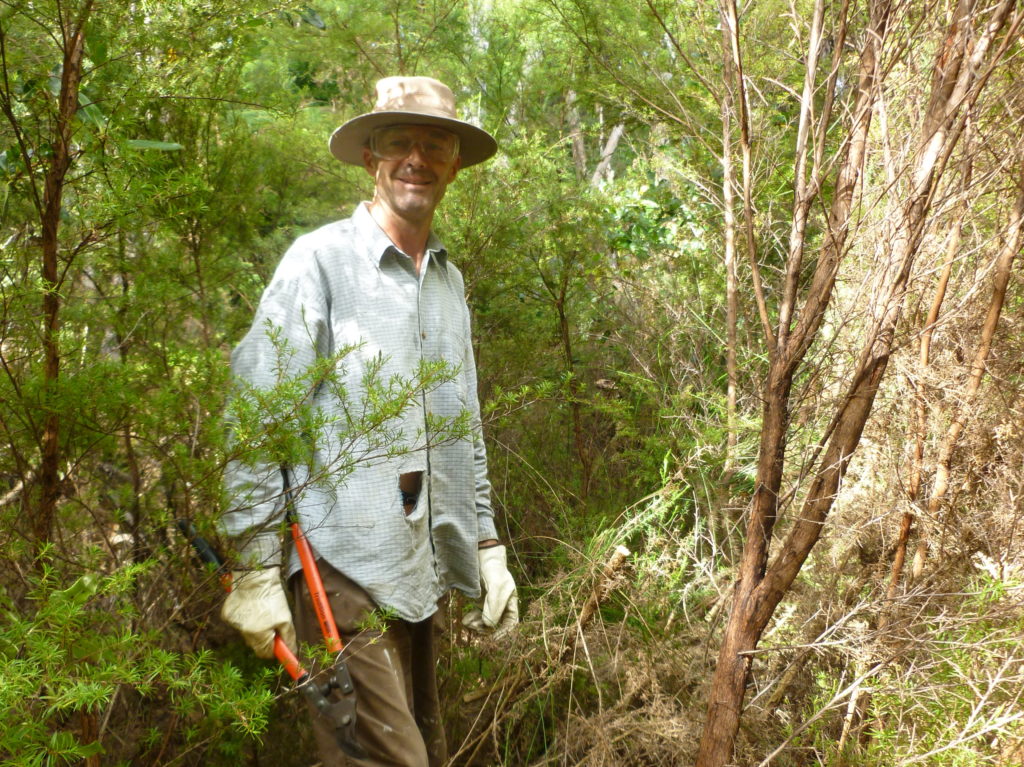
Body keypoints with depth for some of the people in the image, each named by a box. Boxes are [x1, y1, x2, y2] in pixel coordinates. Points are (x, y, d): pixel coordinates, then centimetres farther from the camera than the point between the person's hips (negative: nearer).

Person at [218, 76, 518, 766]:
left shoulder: (450, 280, 14)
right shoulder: (320, 261, -6)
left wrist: (488, 547, 17)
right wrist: (255, 568, -13)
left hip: (423, 570, 7)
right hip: (345, 564, -7)